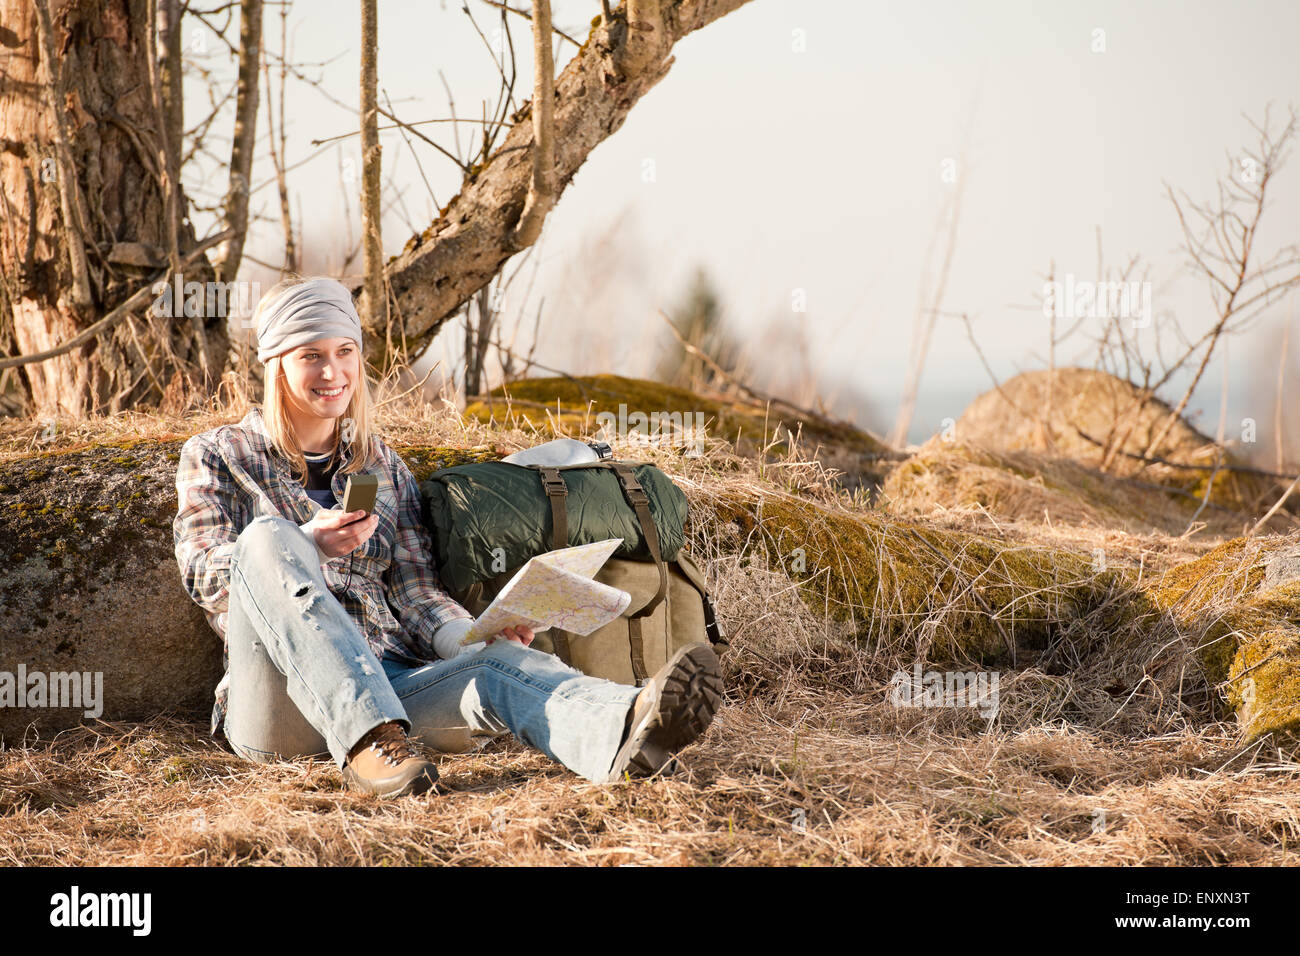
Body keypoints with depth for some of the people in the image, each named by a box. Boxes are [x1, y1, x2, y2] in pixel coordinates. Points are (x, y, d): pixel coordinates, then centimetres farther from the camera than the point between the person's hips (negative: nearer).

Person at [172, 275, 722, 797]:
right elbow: (202, 571, -1)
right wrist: (308, 545, -21)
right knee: (267, 536, -31)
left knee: (500, 665, -30)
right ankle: (368, 743, -49)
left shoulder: (384, 468, 25)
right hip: (276, 701, -3)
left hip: (388, 682, 3)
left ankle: (626, 730, -65)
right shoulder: (217, 457, 15)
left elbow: (417, 593, 16)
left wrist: (477, 636, -7)